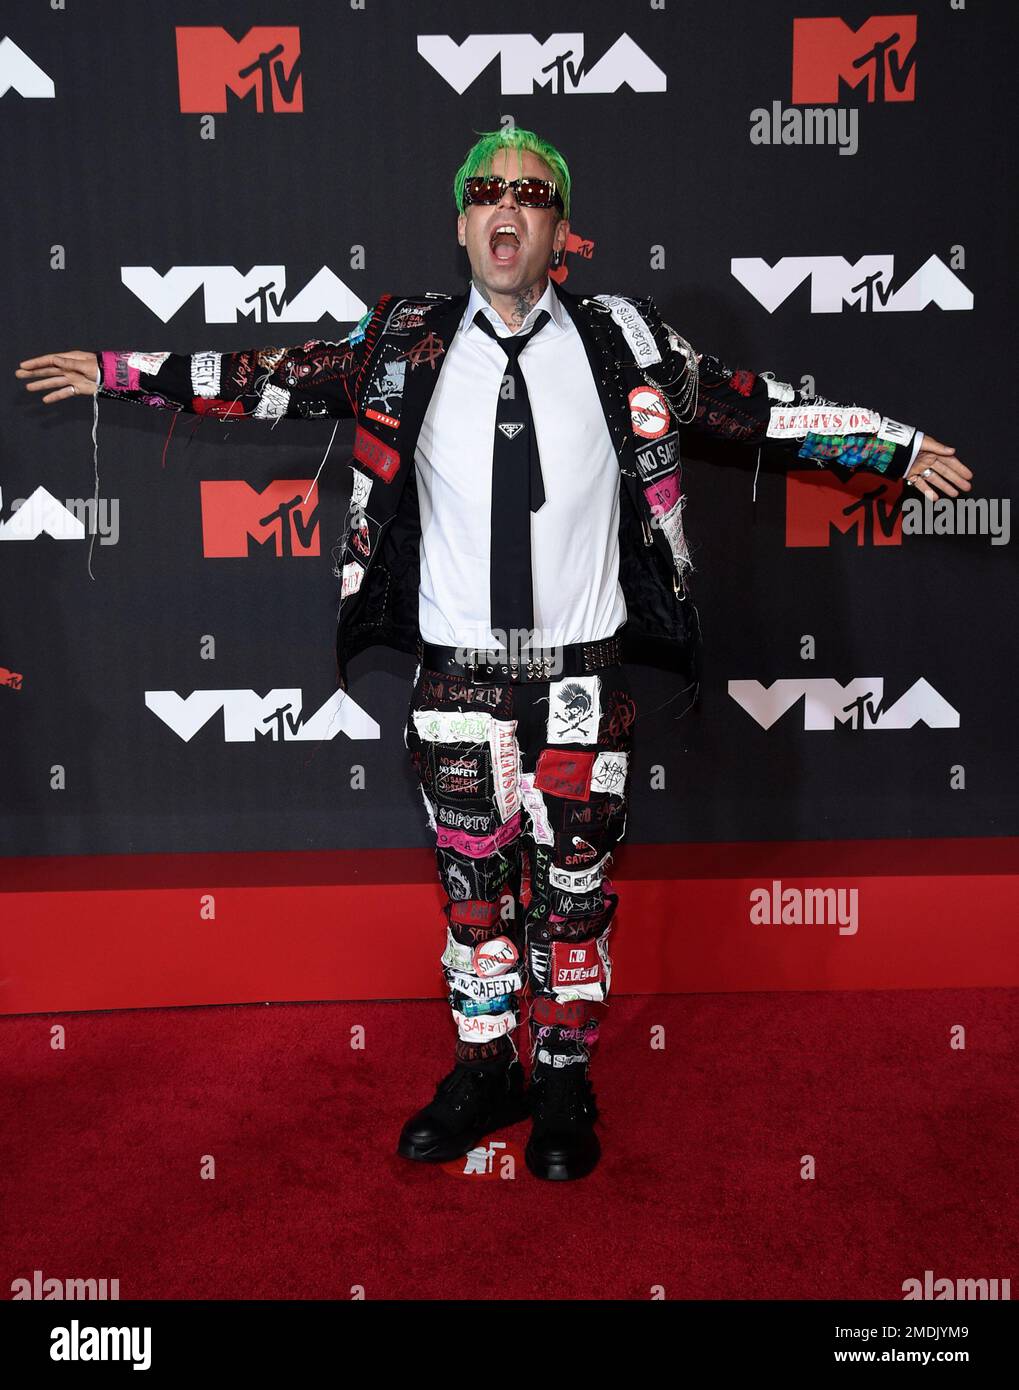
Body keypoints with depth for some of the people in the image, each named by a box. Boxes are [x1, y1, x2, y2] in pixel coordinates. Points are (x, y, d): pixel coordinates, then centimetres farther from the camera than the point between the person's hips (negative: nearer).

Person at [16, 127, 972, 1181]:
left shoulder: (622, 340, 2)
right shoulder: (405, 343, 4)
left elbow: (751, 404, 6)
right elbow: (273, 378, 11)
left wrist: (894, 448, 7)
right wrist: (120, 373, 13)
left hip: (585, 671, -1)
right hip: (457, 669, 1)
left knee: (574, 881, 7)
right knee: (472, 879, 10)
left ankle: (564, 1083, 26)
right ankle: (485, 1071, 29)